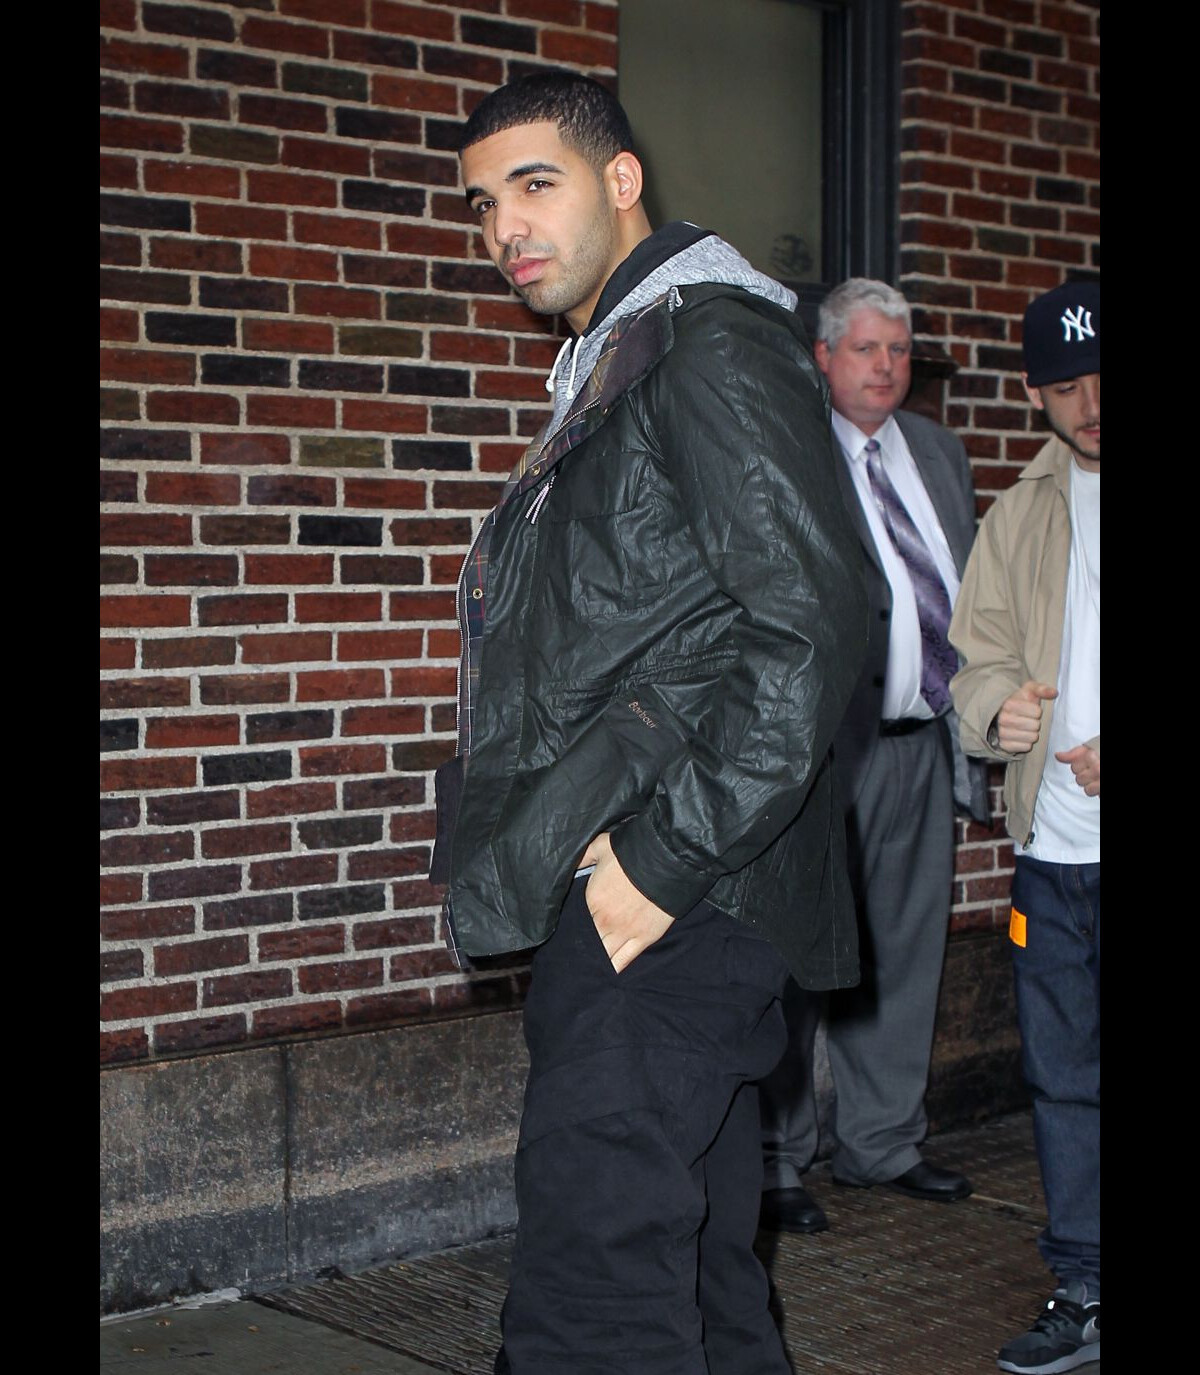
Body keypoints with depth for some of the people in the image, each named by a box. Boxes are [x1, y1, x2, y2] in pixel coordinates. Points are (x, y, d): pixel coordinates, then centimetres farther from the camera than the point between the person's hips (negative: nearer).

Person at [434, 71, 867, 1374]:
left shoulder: (712, 343, -9)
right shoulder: (606, 368, 22)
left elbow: (809, 627, -19)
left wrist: (667, 860, -19)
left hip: (680, 895, -10)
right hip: (624, 884, 10)